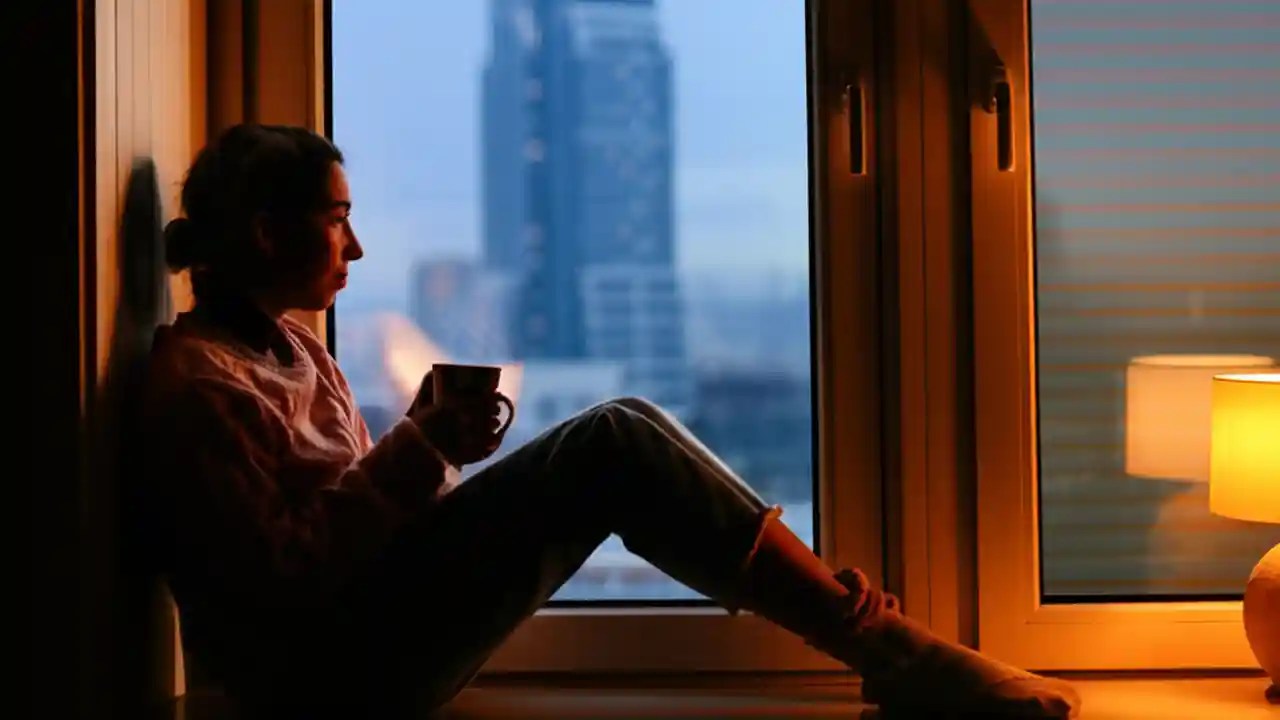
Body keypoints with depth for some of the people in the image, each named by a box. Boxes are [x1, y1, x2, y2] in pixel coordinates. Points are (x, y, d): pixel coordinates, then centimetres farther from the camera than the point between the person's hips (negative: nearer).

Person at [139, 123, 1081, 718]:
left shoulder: (290, 347, 17)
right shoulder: (197, 381, -12)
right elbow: (275, 576, -19)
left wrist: (426, 442, -1)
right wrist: (418, 452, -18)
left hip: (365, 627, 9)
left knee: (618, 446, -5)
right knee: (615, 446, -21)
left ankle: (880, 641, -12)